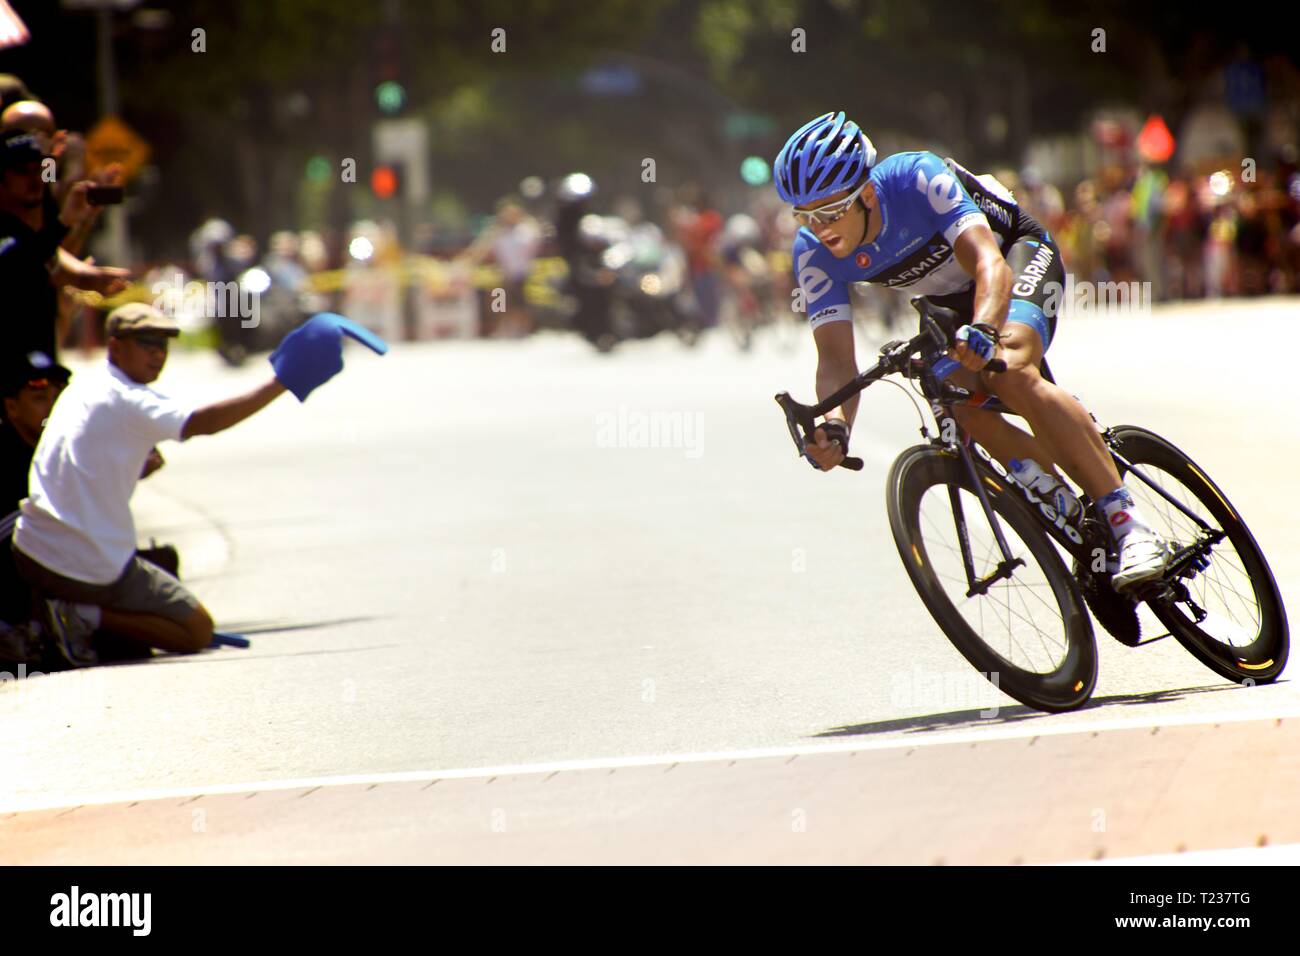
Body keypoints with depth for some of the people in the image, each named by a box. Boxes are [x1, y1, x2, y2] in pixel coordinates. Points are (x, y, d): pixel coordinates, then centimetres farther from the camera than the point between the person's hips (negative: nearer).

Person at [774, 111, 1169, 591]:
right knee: (964, 410, -22)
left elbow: (990, 265, -45)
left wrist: (983, 329, -66)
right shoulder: (814, 252, -22)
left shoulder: (919, 179, -36)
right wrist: (834, 425, -46)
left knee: (1008, 371, -33)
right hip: (950, 299, 5)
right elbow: (836, 357, -25)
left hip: (1017, 251, -5)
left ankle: (1128, 522, -31)